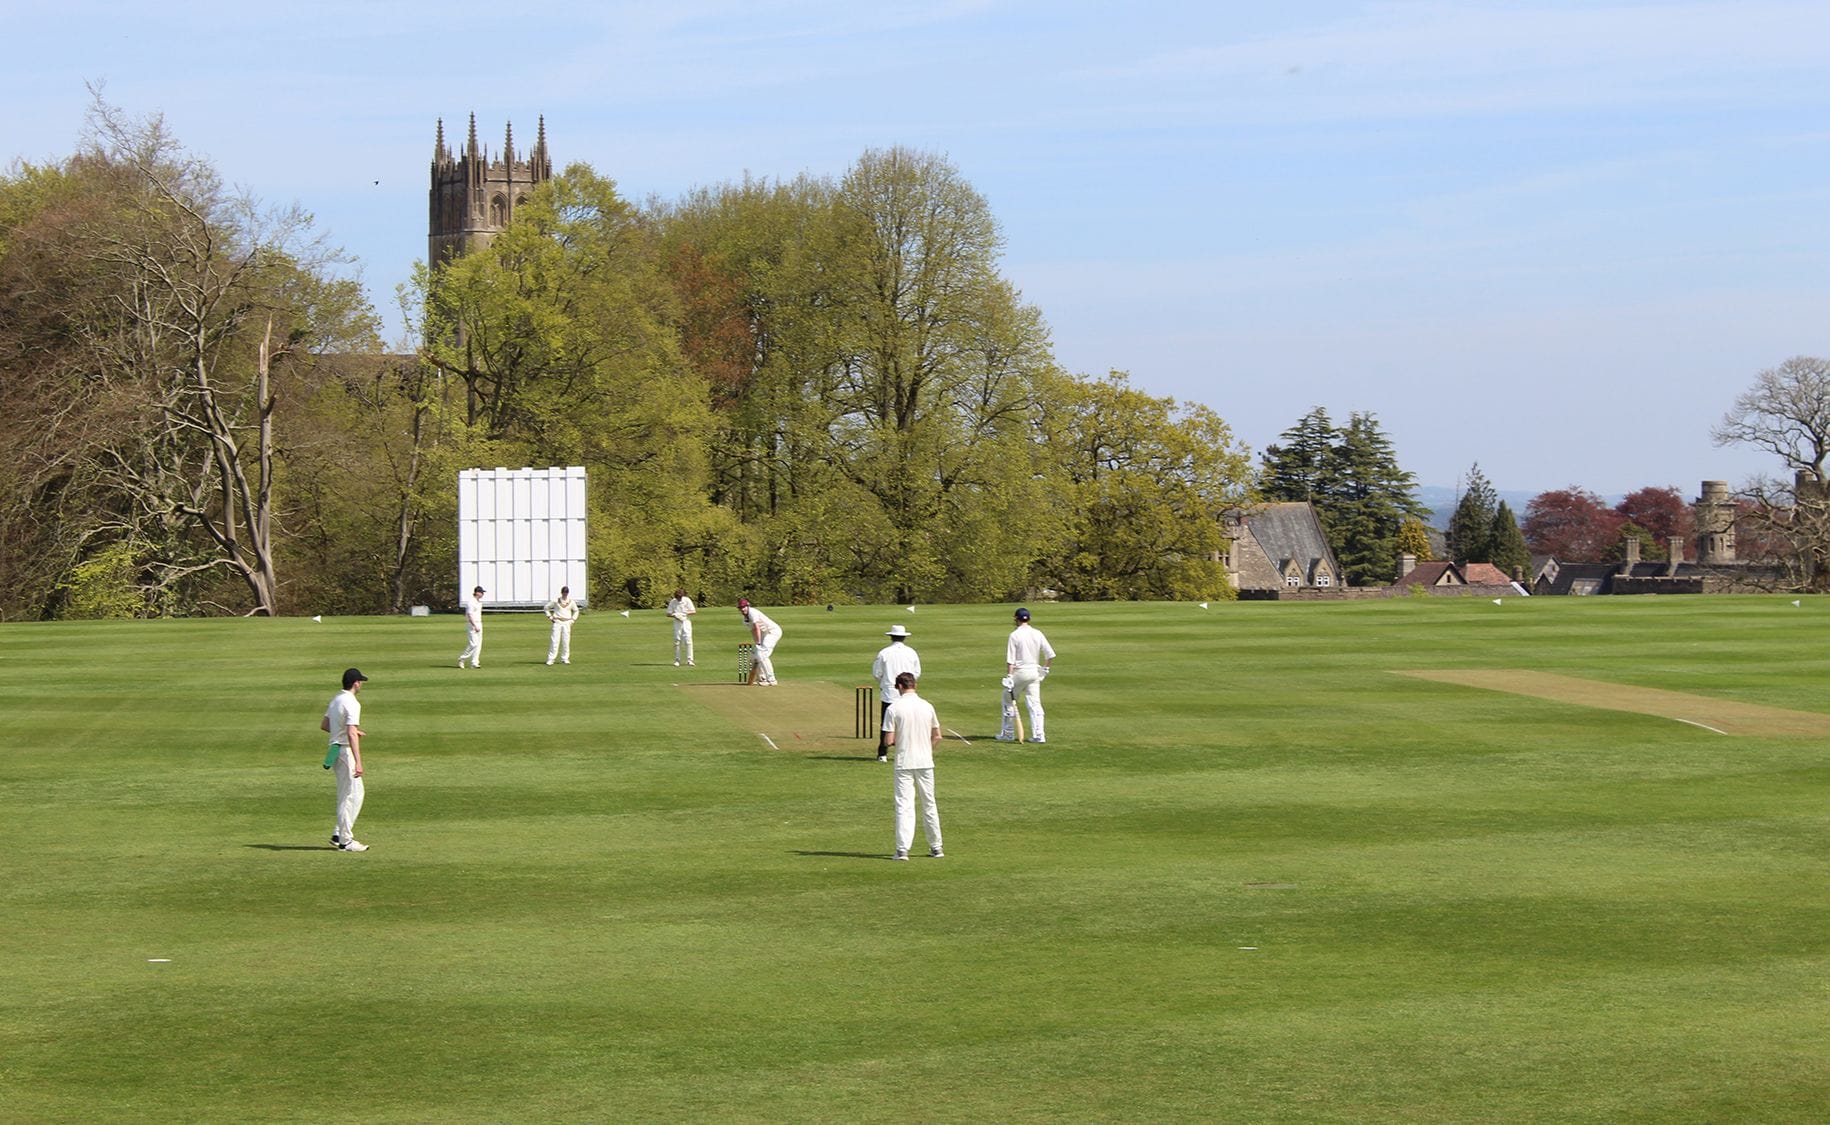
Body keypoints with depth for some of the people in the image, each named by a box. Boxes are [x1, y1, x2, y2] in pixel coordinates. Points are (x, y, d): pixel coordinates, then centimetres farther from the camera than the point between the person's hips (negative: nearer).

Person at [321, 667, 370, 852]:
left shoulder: (336, 699, 11)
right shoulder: (352, 703, -17)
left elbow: (324, 726, 20)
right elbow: (351, 734, -26)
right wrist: (358, 762, -30)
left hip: (335, 750, 9)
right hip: (346, 751, -9)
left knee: (355, 794, 16)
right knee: (351, 795, -4)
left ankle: (339, 835, 16)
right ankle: (345, 841, -2)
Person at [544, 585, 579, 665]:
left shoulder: (571, 602, 6)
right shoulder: (556, 601, 0)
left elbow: (576, 611, 21)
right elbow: (547, 607, 10)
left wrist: (573, 619, 9)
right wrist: (550, 617, 3)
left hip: (567, 623, 2)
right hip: (557, 622, -2)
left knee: (566, 641, 0)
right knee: (555, 641, -7)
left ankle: (565, 659, 9)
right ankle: (550, 659, -6)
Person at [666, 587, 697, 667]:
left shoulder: (687, 600, -6)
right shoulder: (672, 602, -2)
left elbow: (693, 611, -5)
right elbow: (668, 613, 3)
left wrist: (685, 613, -21)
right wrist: (674, 615, -17)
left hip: (686, 622, -2)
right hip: (677, 623, 2)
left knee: (688, 640, -9)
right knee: (677, 641, 0)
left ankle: (689, 660, -7)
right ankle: (677, 660, 7)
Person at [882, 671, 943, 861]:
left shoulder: (894, 709, -10)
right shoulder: (927, 706, 1)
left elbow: (889, 740, -11)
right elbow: (937, 736, 6)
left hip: (904, 763, -3)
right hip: (925, 762, 3)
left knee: (904, 806, -2)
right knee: (929, 805, 14)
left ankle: (902, 850, -9)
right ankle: (936, 847, 21)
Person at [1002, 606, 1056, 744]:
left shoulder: (1015, 635, -10)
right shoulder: (1037, 634, 2)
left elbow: (1010, 659, -14)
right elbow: (1051, 655, 0)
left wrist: (1009, 677, -14)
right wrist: (1045, 668, 14)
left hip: (1019, 672, -4)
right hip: (1034, 672, 4)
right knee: (1035, 704, 6)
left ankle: (1006, 733, 15)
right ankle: (1038, 735, -1)